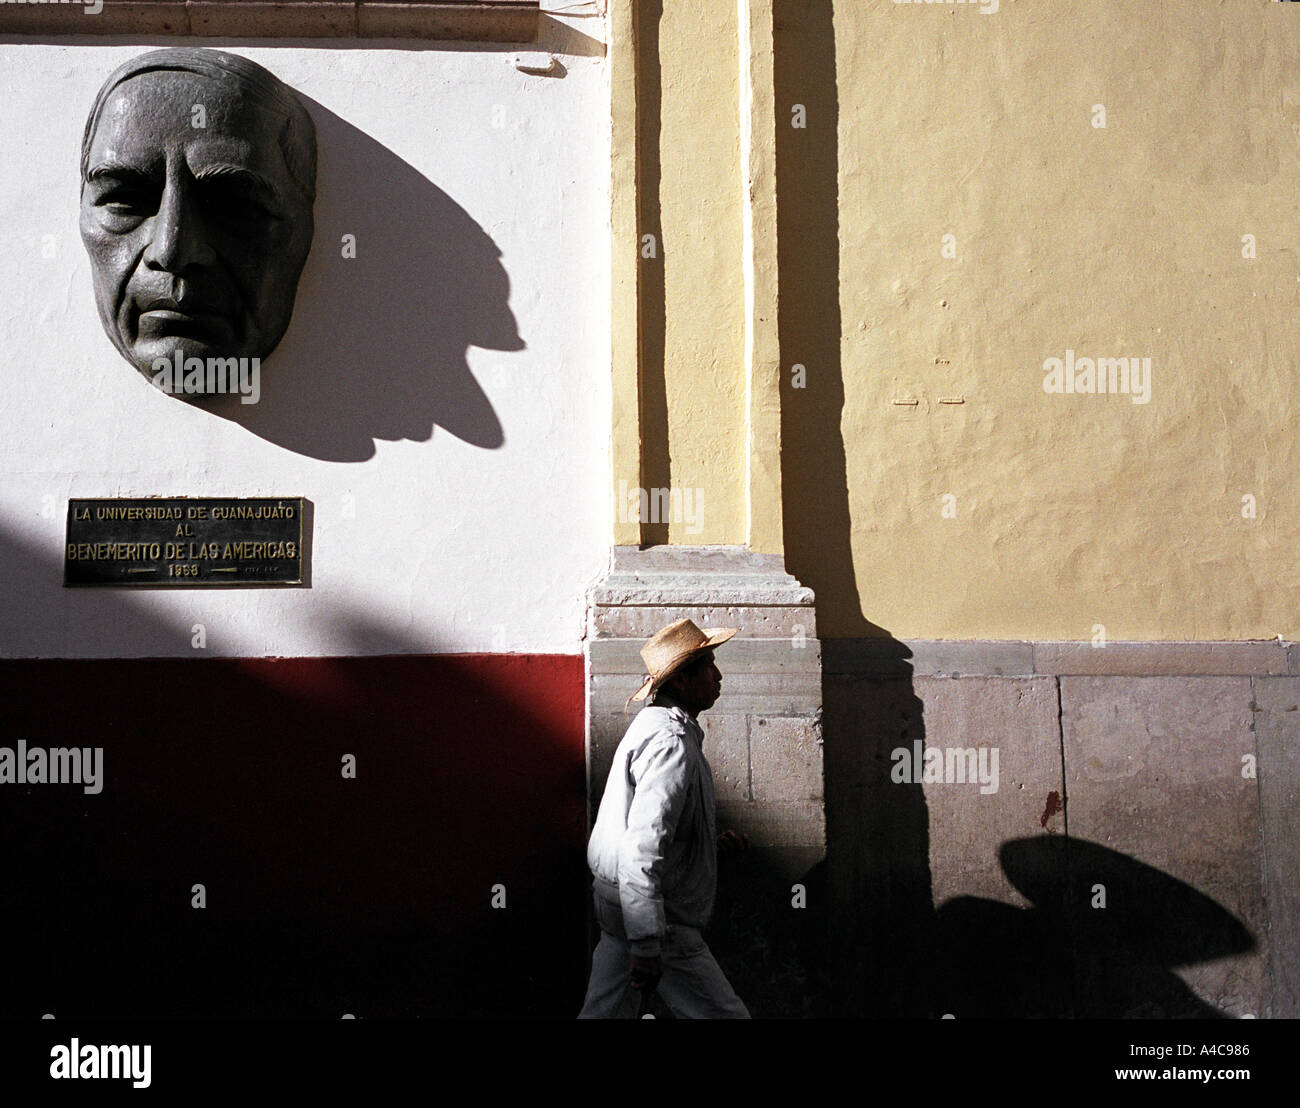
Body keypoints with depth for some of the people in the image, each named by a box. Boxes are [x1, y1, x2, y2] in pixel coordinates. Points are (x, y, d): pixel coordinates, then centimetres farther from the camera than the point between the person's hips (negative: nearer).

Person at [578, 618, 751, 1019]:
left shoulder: (654, 725, 12)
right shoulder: (671, 743, -21)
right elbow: (642, 851, -28)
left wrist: (709, 837, 26)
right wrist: (647, 946, -29)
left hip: (619, 903, 10)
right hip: (655, 916, -10)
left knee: (606, 1009, 12)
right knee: (723, 1014, 0)